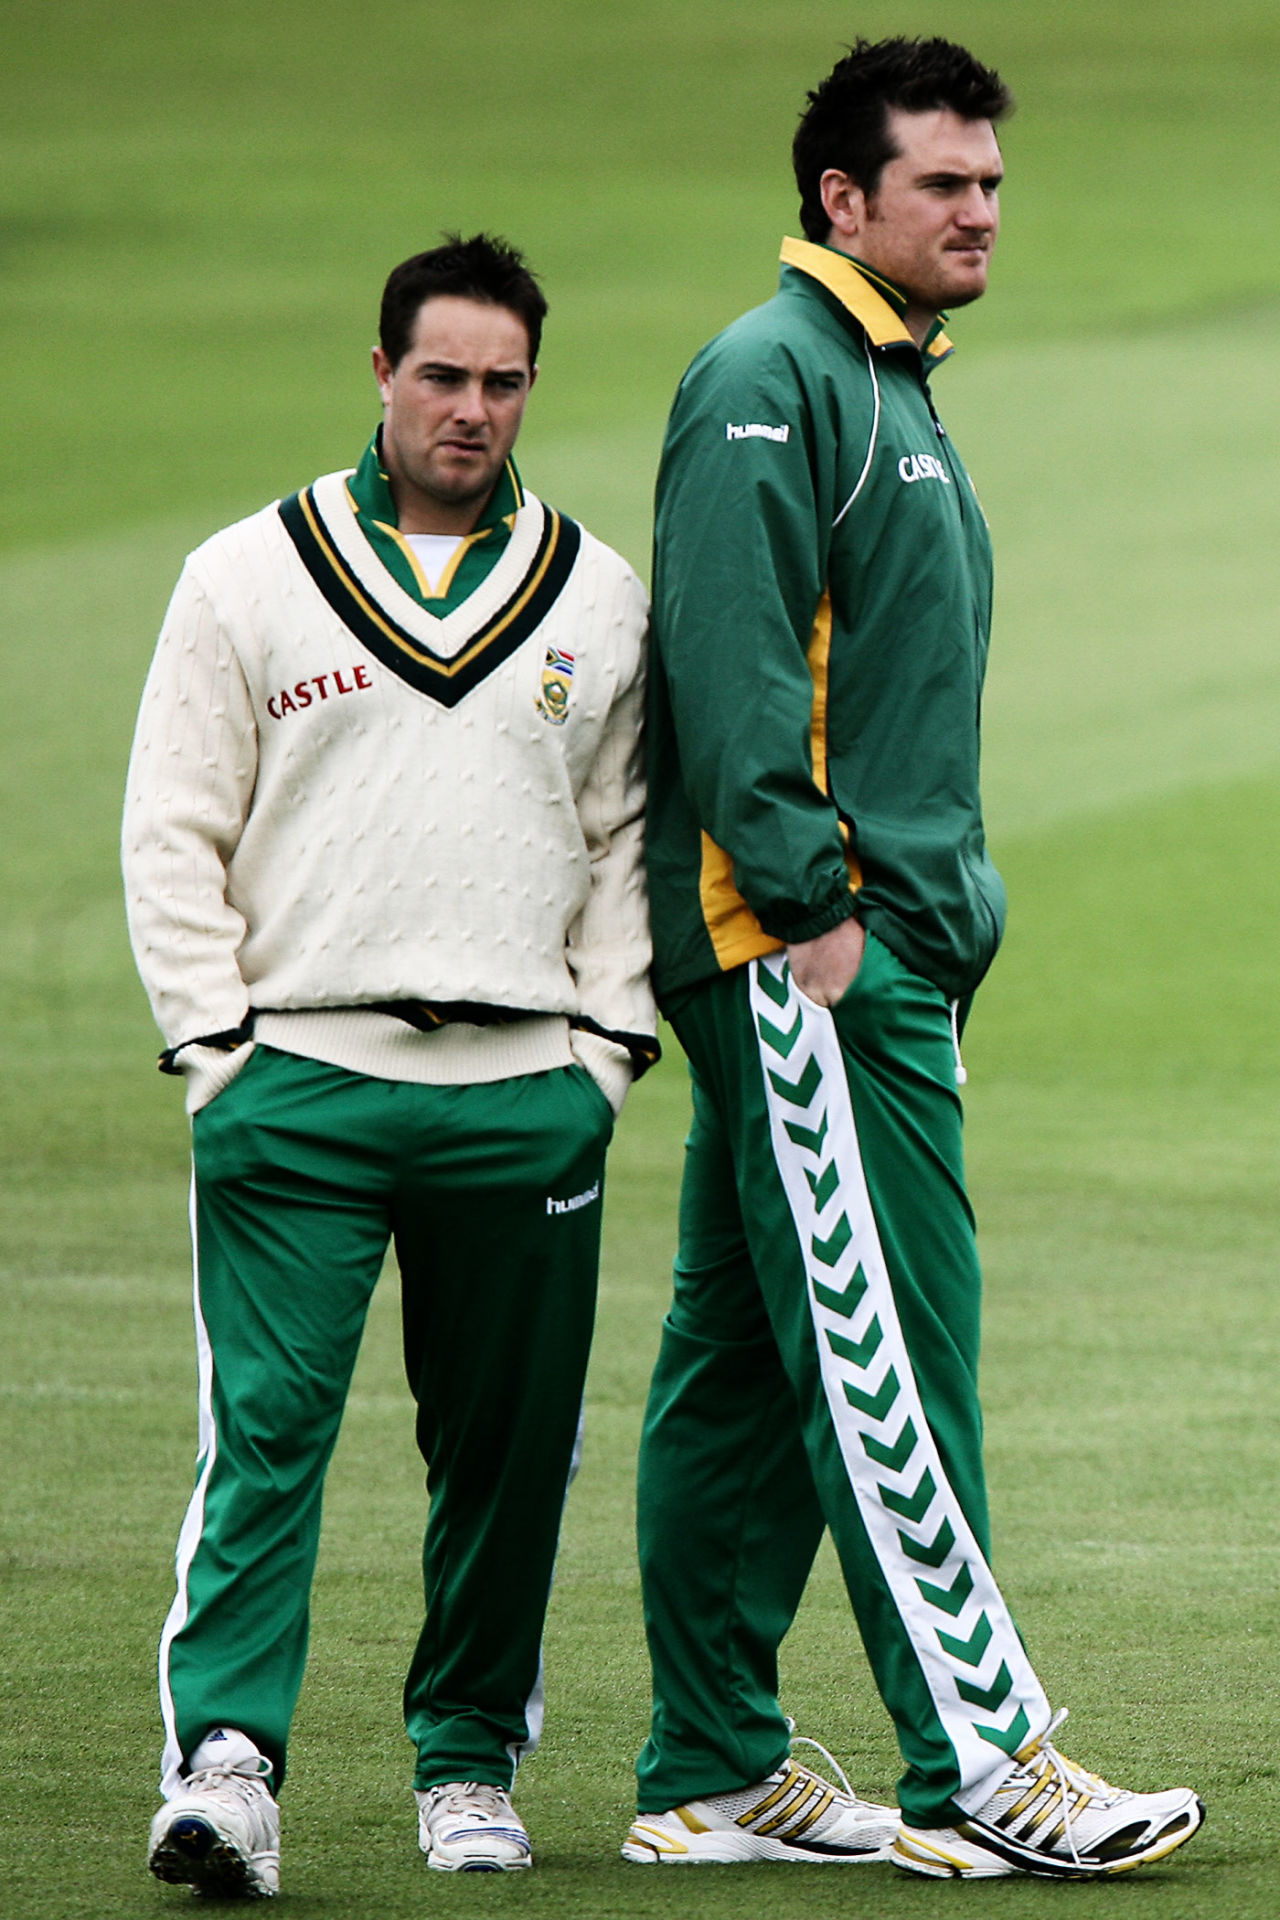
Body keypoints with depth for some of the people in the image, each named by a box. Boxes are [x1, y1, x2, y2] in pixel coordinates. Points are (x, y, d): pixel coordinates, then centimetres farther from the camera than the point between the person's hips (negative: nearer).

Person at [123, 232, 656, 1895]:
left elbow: (629, 838, 16)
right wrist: (215, 1043, -4)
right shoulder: (247, 578, 5)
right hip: (297, 1080, -2)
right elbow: (175, 832, 5)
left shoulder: (600, 600, 12)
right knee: (265, 1430, -12)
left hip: (526, 1098, 2)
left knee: (507, 1448, 6)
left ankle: (469, 1761, 19)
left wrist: (605, 1042, 5)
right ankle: (226, 1760, -17)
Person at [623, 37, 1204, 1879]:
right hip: (807, 962, -10)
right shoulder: (768, 381, -10)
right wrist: (808, 910, -21)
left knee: (747, 1363, 10)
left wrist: (939, 914, 21)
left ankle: (712, 1778, 12)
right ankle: (982, 1771, -11)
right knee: (886, 1360, -10)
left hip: (886, 951, 10)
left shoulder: (894, 393, 22)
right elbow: (730, 670, -18)